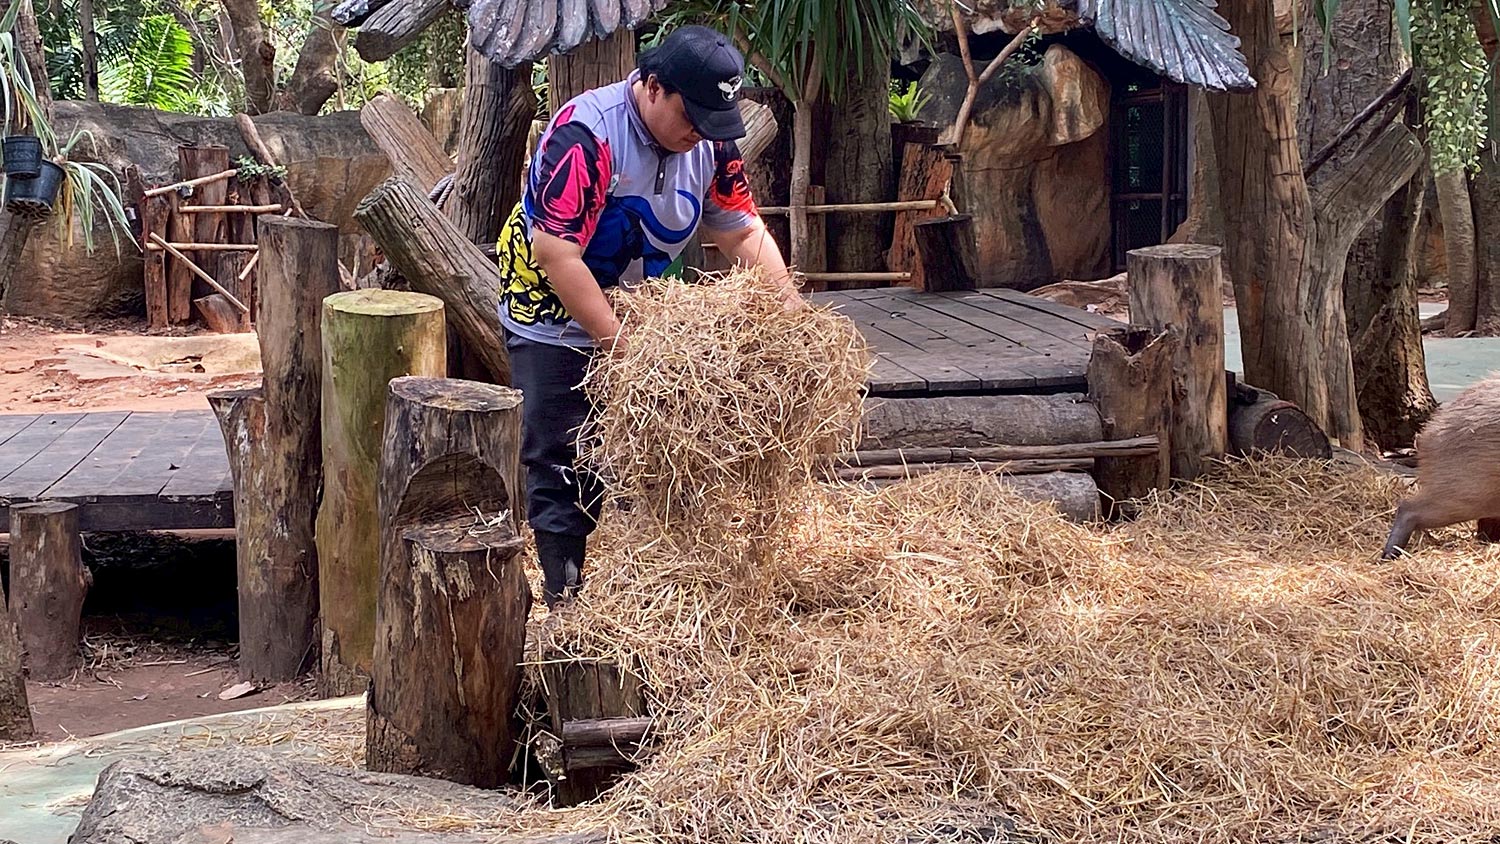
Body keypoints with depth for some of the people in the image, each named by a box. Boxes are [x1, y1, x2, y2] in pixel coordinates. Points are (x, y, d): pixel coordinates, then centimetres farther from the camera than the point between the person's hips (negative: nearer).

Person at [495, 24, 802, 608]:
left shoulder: (709, 142, -7)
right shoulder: (586, 133, -29)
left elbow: (742, 231, 0)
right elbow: (555, 254, -32)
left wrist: (790, 305, -14)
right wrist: (618, 343, -33)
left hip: (635, 314, 6)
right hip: (555, 318, -6)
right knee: (562, 466, -4)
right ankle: (566, 600, 5)